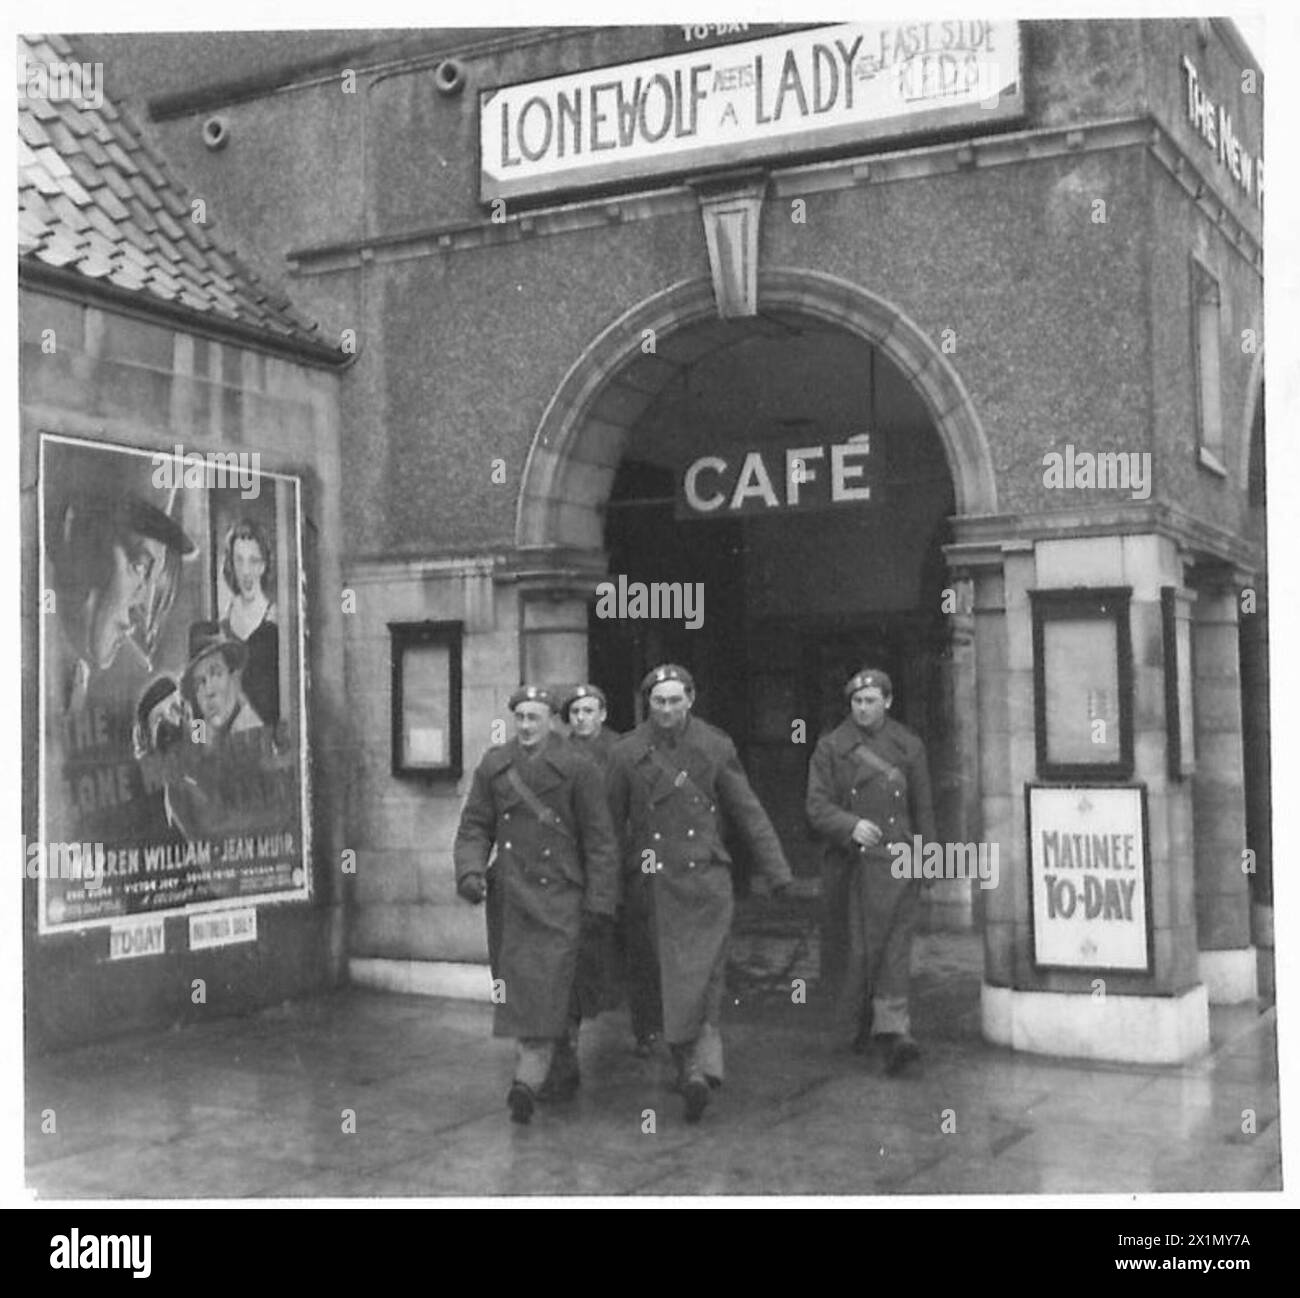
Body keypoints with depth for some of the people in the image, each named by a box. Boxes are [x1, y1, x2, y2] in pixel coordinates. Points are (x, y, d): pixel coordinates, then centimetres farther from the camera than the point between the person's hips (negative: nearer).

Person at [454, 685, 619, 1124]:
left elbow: (599, 841, -2)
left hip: (557, 895, -4)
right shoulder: (493, 767, 7)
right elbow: (474, 827, 8)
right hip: (508, 897, 4)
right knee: (515, 986, 11)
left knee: (546, 986, -12)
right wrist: (470, 871, -10)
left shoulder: (577, 770, -4)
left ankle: (528, 1081, -12)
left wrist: (600, 902, -6)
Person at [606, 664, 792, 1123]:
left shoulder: (715, 746, 2)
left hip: (705, 878, 0)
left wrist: (777, 871, 2)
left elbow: (748, 812, 6)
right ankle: (700, 1066, 6)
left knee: (703, 974, -8)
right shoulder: (627, 752, 1)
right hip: (654, 881, 1)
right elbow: (611, 821, 7)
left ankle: (697, 1067, -7)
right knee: (670, 976, 0)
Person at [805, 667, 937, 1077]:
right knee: (861, 947, 4)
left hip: (898, 862, 1)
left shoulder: (908, 746, 8)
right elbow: (817, 806, -2)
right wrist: (851, 826, -19)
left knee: (895, 946, -6)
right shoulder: (831, 747, 3)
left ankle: (892, 1032, -8)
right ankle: (861, 1026, 21)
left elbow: (922, 808, 13)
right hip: (853, 860, 0)